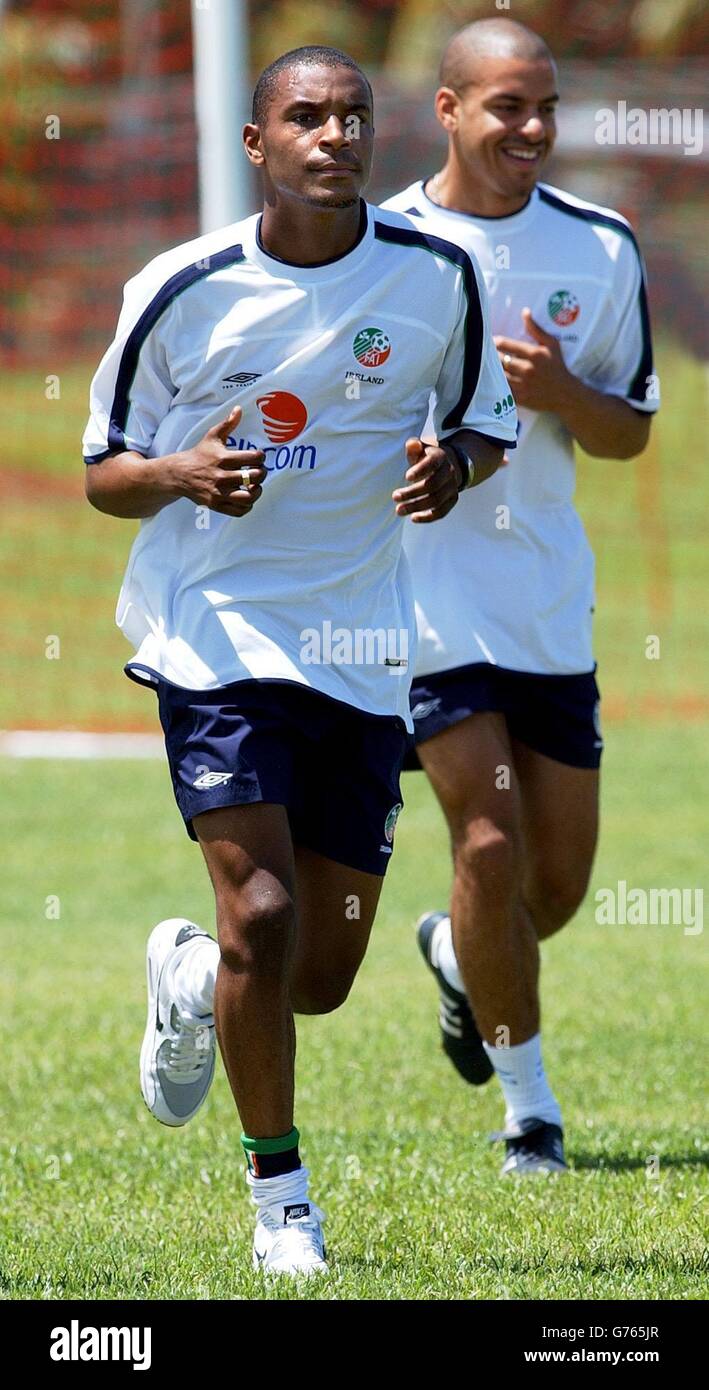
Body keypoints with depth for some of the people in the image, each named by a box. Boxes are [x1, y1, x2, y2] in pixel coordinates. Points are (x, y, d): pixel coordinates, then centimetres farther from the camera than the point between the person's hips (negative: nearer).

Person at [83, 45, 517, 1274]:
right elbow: (102, 473, 4)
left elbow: (486, 426, 14)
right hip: (215, 632, -3)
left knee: (321, 976, 4)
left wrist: (454, 462, -10)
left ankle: (189, 982, 40)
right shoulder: (181, 292, -5)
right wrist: (183, 472, -19)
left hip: (362, 652, 3)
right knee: (262, 912, -17)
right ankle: (279, 1194, 1)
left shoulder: (436, 274, 0)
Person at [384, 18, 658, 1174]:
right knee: (491, 843, -15)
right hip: (419, 586, -4)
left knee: (560, 882, 7)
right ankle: (528, 1107, 1)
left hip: (549, 595, 4)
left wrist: (562, 394, -12)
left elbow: (629, 433, 8)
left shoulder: (601, 248, 3)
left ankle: (458, 955, 42)